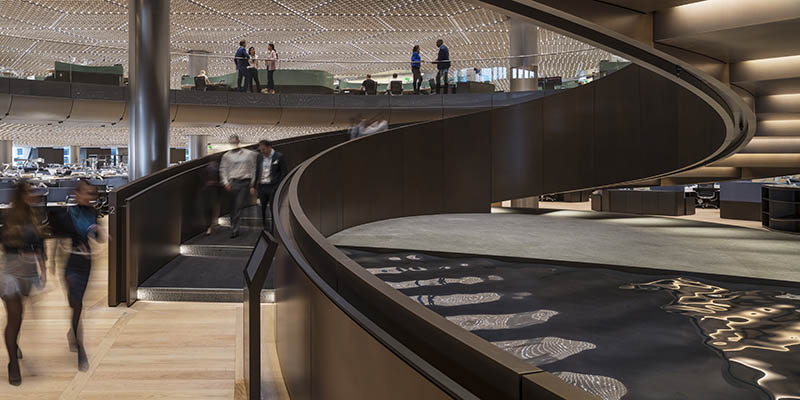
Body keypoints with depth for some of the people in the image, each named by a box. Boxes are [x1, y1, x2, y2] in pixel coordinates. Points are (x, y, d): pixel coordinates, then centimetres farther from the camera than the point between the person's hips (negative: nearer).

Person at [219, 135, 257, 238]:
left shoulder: (249, 154, 7)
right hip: (232, 182, 2)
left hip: (245, 183, -2)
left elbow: (253, 169, 6)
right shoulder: (226, 156, 11)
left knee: (239, 206, -7)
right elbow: (223, 170, 8)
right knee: (233, 207, 5)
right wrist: (225, 182, -7)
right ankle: (234, 228, 18)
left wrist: (253, 185, 1)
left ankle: (234, 230, -8)